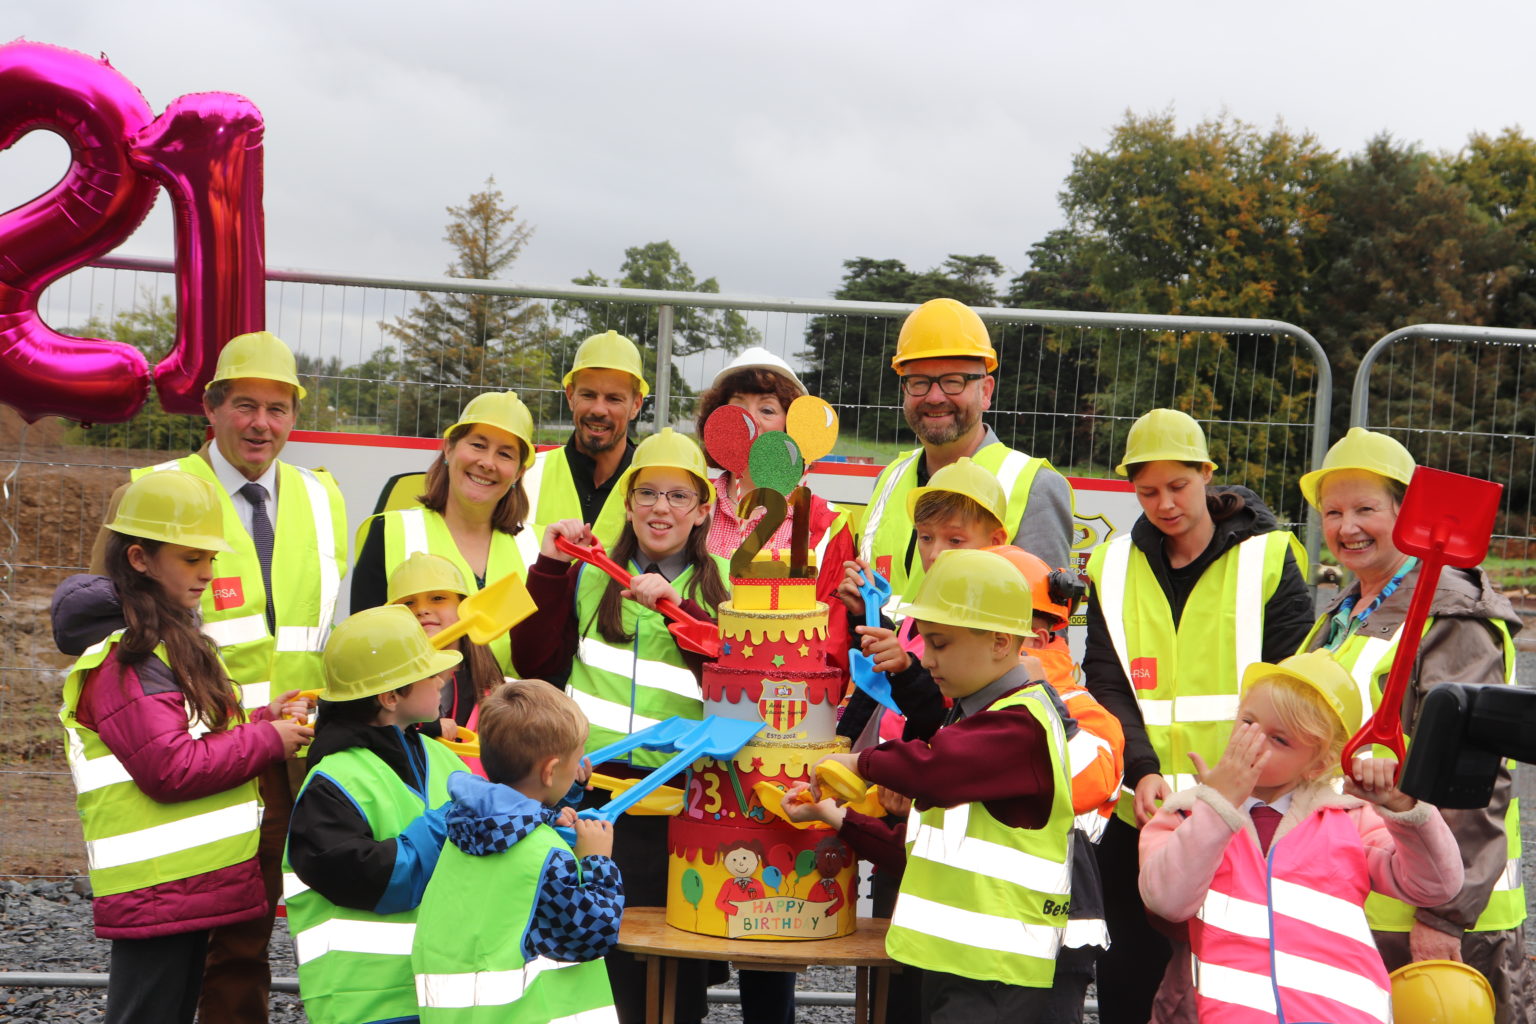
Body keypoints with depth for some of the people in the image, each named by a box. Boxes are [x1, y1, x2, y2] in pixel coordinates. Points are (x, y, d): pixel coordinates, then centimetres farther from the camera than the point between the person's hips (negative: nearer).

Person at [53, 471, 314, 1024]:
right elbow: (172, 769, -22)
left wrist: (257, 720, 5)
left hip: (193, 883, 10)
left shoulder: (170, 640, 16)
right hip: (153, 890, -10)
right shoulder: (123, 657, -16)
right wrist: (268, 739, -13)